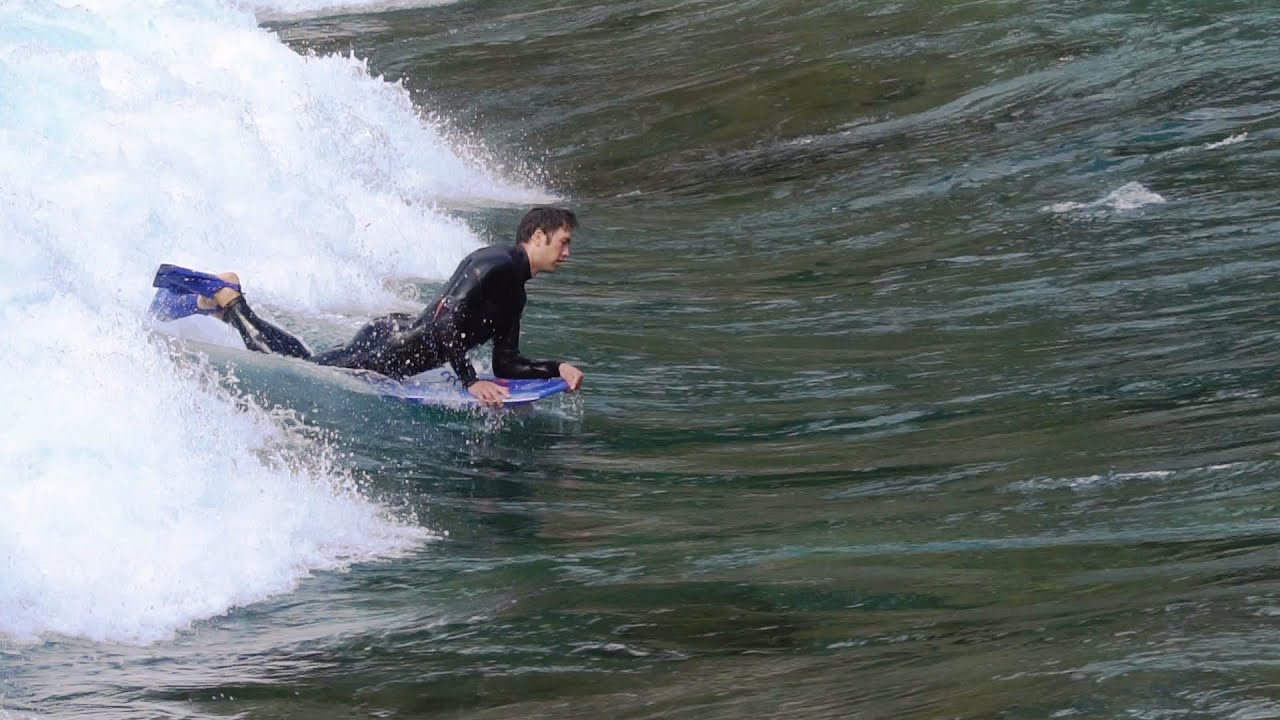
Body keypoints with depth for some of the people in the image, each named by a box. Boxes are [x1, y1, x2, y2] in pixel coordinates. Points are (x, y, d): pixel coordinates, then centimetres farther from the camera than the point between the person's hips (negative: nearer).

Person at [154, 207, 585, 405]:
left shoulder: (514, 294, 16)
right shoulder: (495, 264, -16)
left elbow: (506, 365, 17)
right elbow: (445, 323, -26)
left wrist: (558, 370, 3)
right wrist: (469, 381, -27)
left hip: (398, 347, 9)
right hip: (393, 344, -9)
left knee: (305, 362, 15)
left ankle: (214, 301, 20)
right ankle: (225, 297, 3)